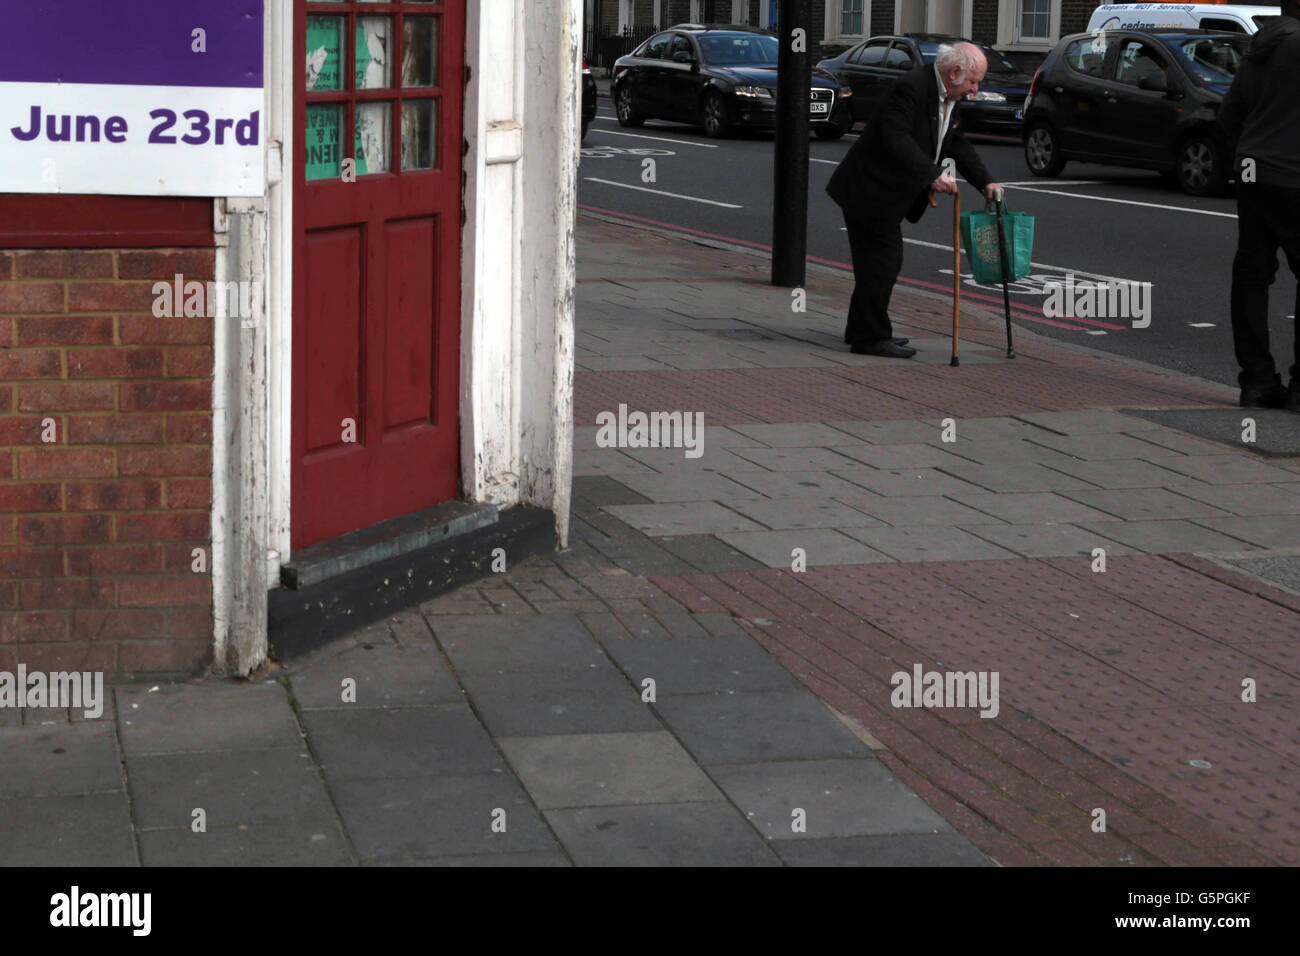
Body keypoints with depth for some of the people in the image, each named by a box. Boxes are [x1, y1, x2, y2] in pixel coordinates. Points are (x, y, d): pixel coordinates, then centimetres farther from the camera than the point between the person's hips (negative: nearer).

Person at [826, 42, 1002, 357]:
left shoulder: (947, 99, 10)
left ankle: (862, 330, 25)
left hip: (886, 191, 10)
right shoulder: (912, 87, -22)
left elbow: (958, 145, 16)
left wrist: (985, 182, 5)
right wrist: (933, 176, -35)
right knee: (883, 257, -9)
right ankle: (871, 337, -3)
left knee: (879, 259, 15)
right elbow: (896, 139, -31)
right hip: (870, 188, -10)